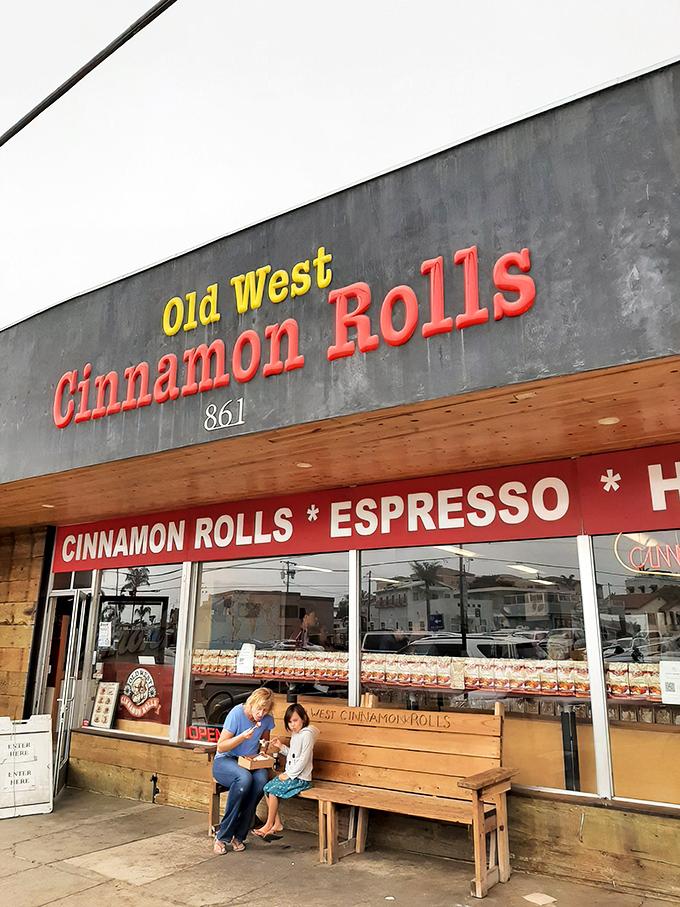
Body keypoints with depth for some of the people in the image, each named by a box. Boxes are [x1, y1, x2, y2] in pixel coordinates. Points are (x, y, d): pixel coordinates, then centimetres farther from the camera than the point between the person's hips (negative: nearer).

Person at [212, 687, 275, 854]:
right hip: (224, 761, -4)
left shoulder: (267, 719, -1)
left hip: (250, 762, 4)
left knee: (261, 778, -32)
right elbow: (221, 747, -13)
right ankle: (222, 837, -23)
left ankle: (238, 835, -20)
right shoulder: (237, 713, -16)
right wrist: (243, 737, -26)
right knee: (244, 778, -37)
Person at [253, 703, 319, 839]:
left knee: (274, 789, -19)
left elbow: (303, 759, -19)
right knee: (267, 787, -6)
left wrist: (289, 775, -17)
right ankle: (277, 824, -1)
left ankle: (269, 825, -4)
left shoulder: (307, 734, -16)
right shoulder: (294, 734, 13)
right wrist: (281, 746, 8)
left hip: (301, 778, -9)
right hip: (290, 774, 9)